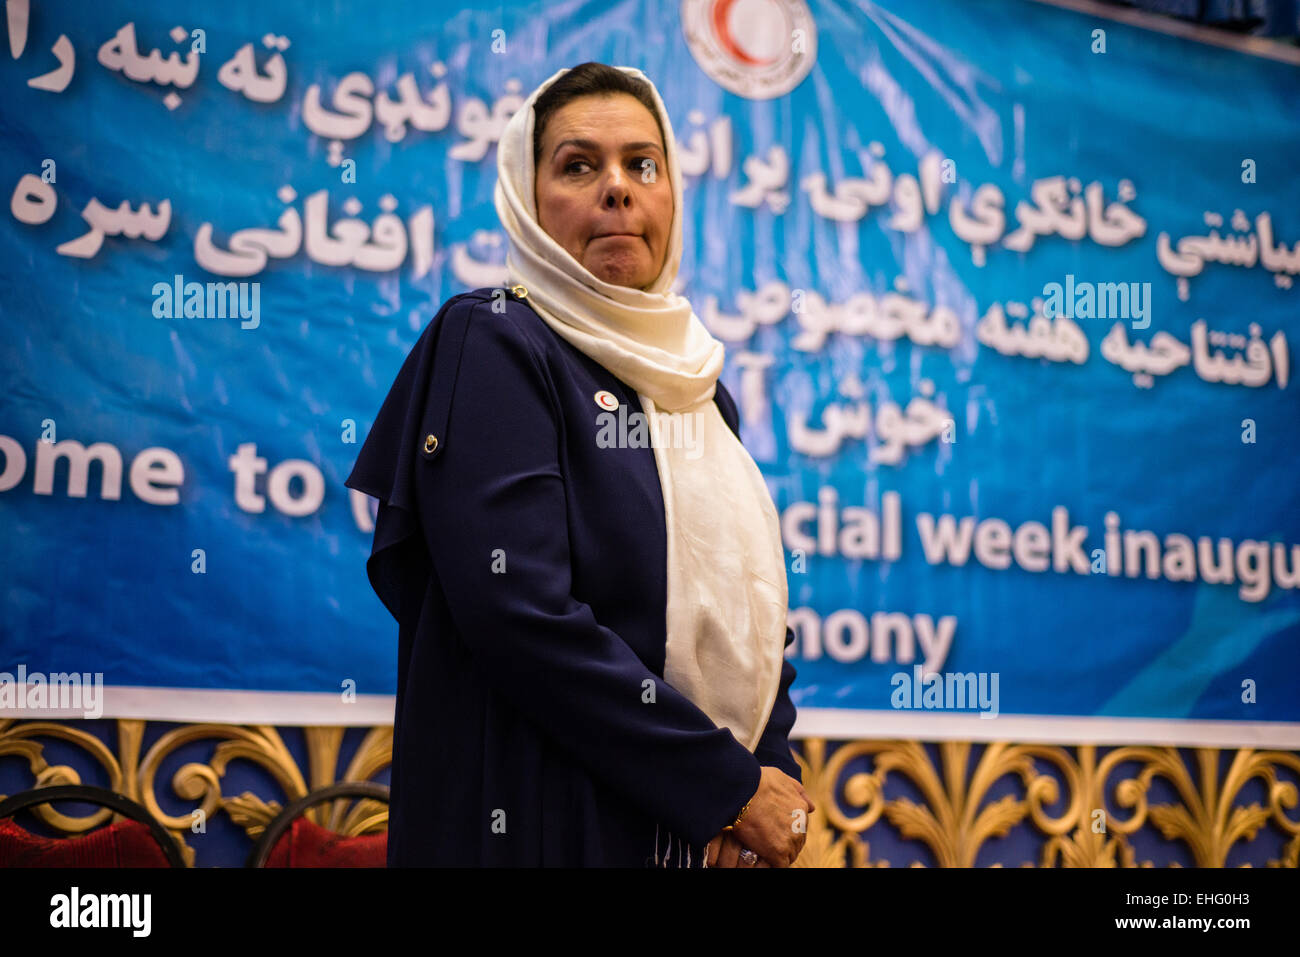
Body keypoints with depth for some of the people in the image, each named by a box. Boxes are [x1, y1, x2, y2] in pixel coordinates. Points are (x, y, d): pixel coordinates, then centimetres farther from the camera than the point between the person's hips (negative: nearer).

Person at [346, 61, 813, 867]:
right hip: (540, 827, -7)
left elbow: (754, 608, 11)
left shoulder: (693, 381, 12)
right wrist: (731, 785, -17)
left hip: (700, 830, 7)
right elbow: (519, 612, -21)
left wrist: (771, 773, -8)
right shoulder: (490, 342, -9)